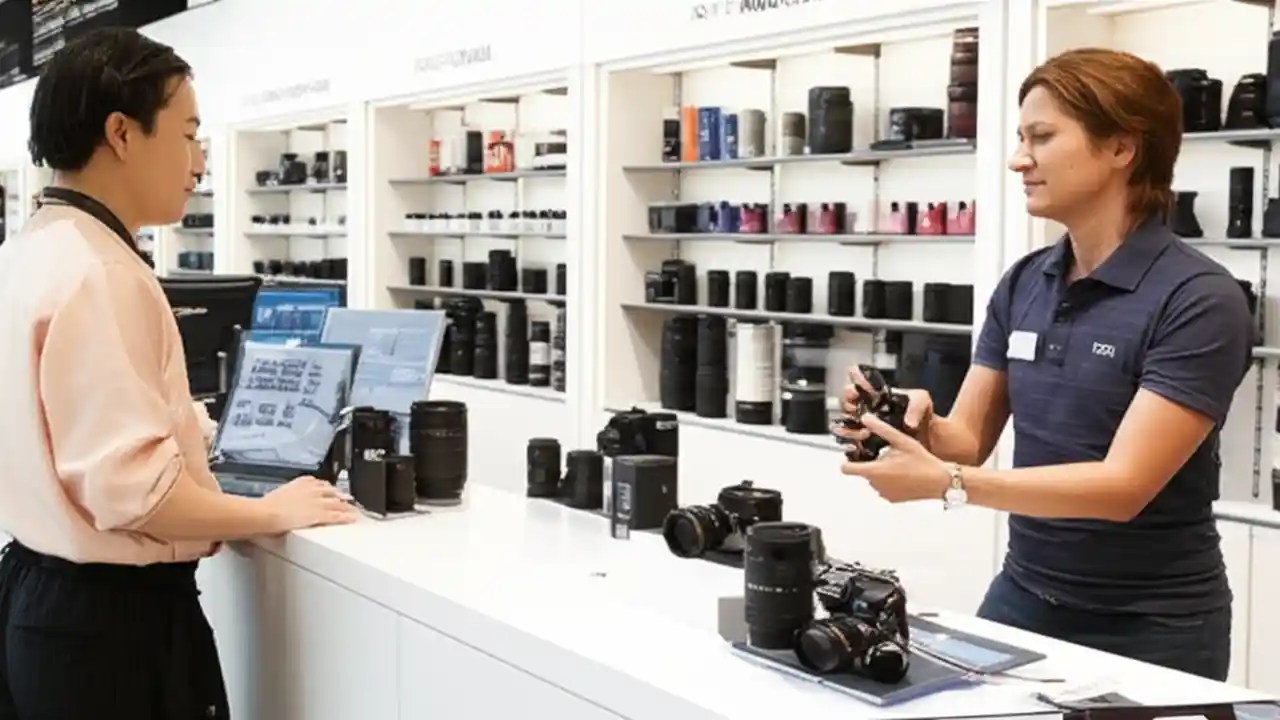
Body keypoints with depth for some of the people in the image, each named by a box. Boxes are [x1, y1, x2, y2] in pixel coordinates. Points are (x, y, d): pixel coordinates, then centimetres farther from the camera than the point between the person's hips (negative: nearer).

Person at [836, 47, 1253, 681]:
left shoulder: (1200, 300, -18)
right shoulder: (1022, 284, 2)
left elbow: (1125, 484, -24)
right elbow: (969, 439, 2)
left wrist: (945, 483, -31)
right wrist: (919, 424, -20)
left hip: (1148, 626, -5)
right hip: (1022, 596, 6)